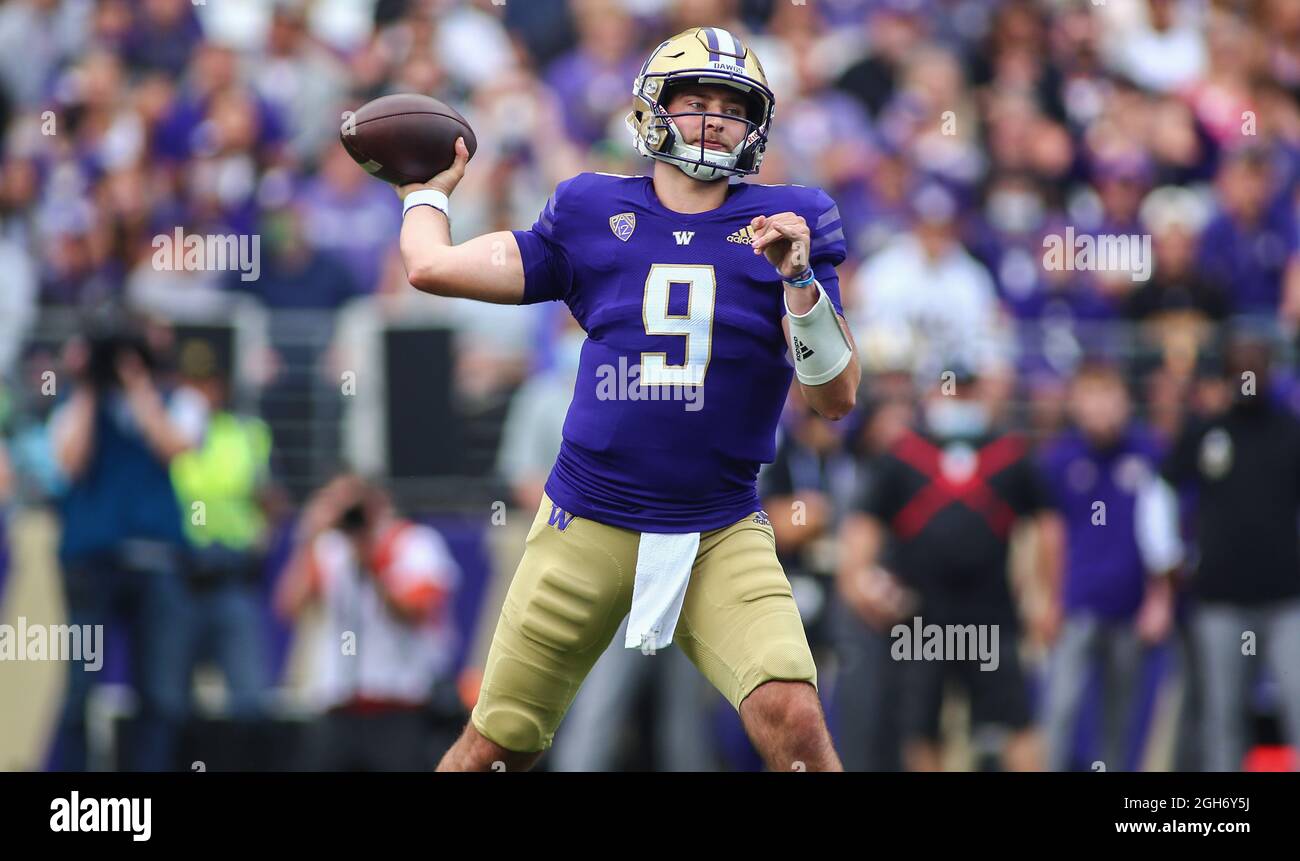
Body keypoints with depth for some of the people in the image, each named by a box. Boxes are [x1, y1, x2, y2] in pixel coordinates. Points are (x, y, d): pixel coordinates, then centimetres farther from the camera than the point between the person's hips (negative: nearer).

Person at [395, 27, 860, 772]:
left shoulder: (791, 222, 1)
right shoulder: (594, 214, 5)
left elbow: (836, 397, -5)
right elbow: (433, 266, 5)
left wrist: (799, 279, -19)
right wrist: (427, 191, 23)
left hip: (721, 536, -1)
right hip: (588, 527, 1)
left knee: (792, 718, -23)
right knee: (495, 749, 5)